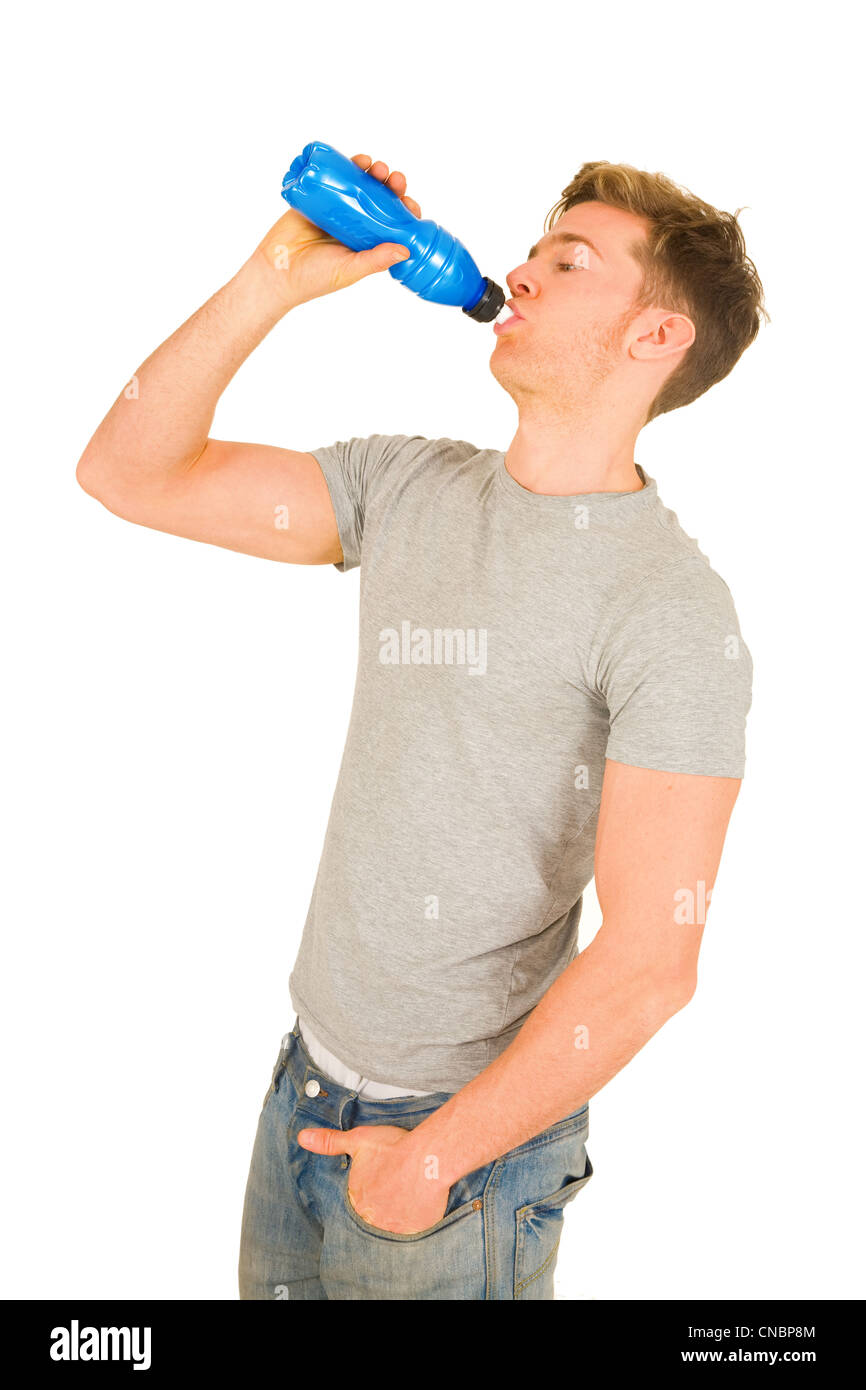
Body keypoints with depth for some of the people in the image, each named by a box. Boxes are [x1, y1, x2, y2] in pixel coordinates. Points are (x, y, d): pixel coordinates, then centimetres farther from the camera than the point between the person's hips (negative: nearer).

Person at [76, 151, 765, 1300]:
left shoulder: (673, 611, -20)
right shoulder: (409, 486, 0)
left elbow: (651, 961, -22)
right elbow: (130, 472, -1)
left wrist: (435, 1157, -14)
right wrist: (274, 280, -11)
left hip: (461, 1132, -6)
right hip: (307, 1077, 6)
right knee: (270, 1285, 24)